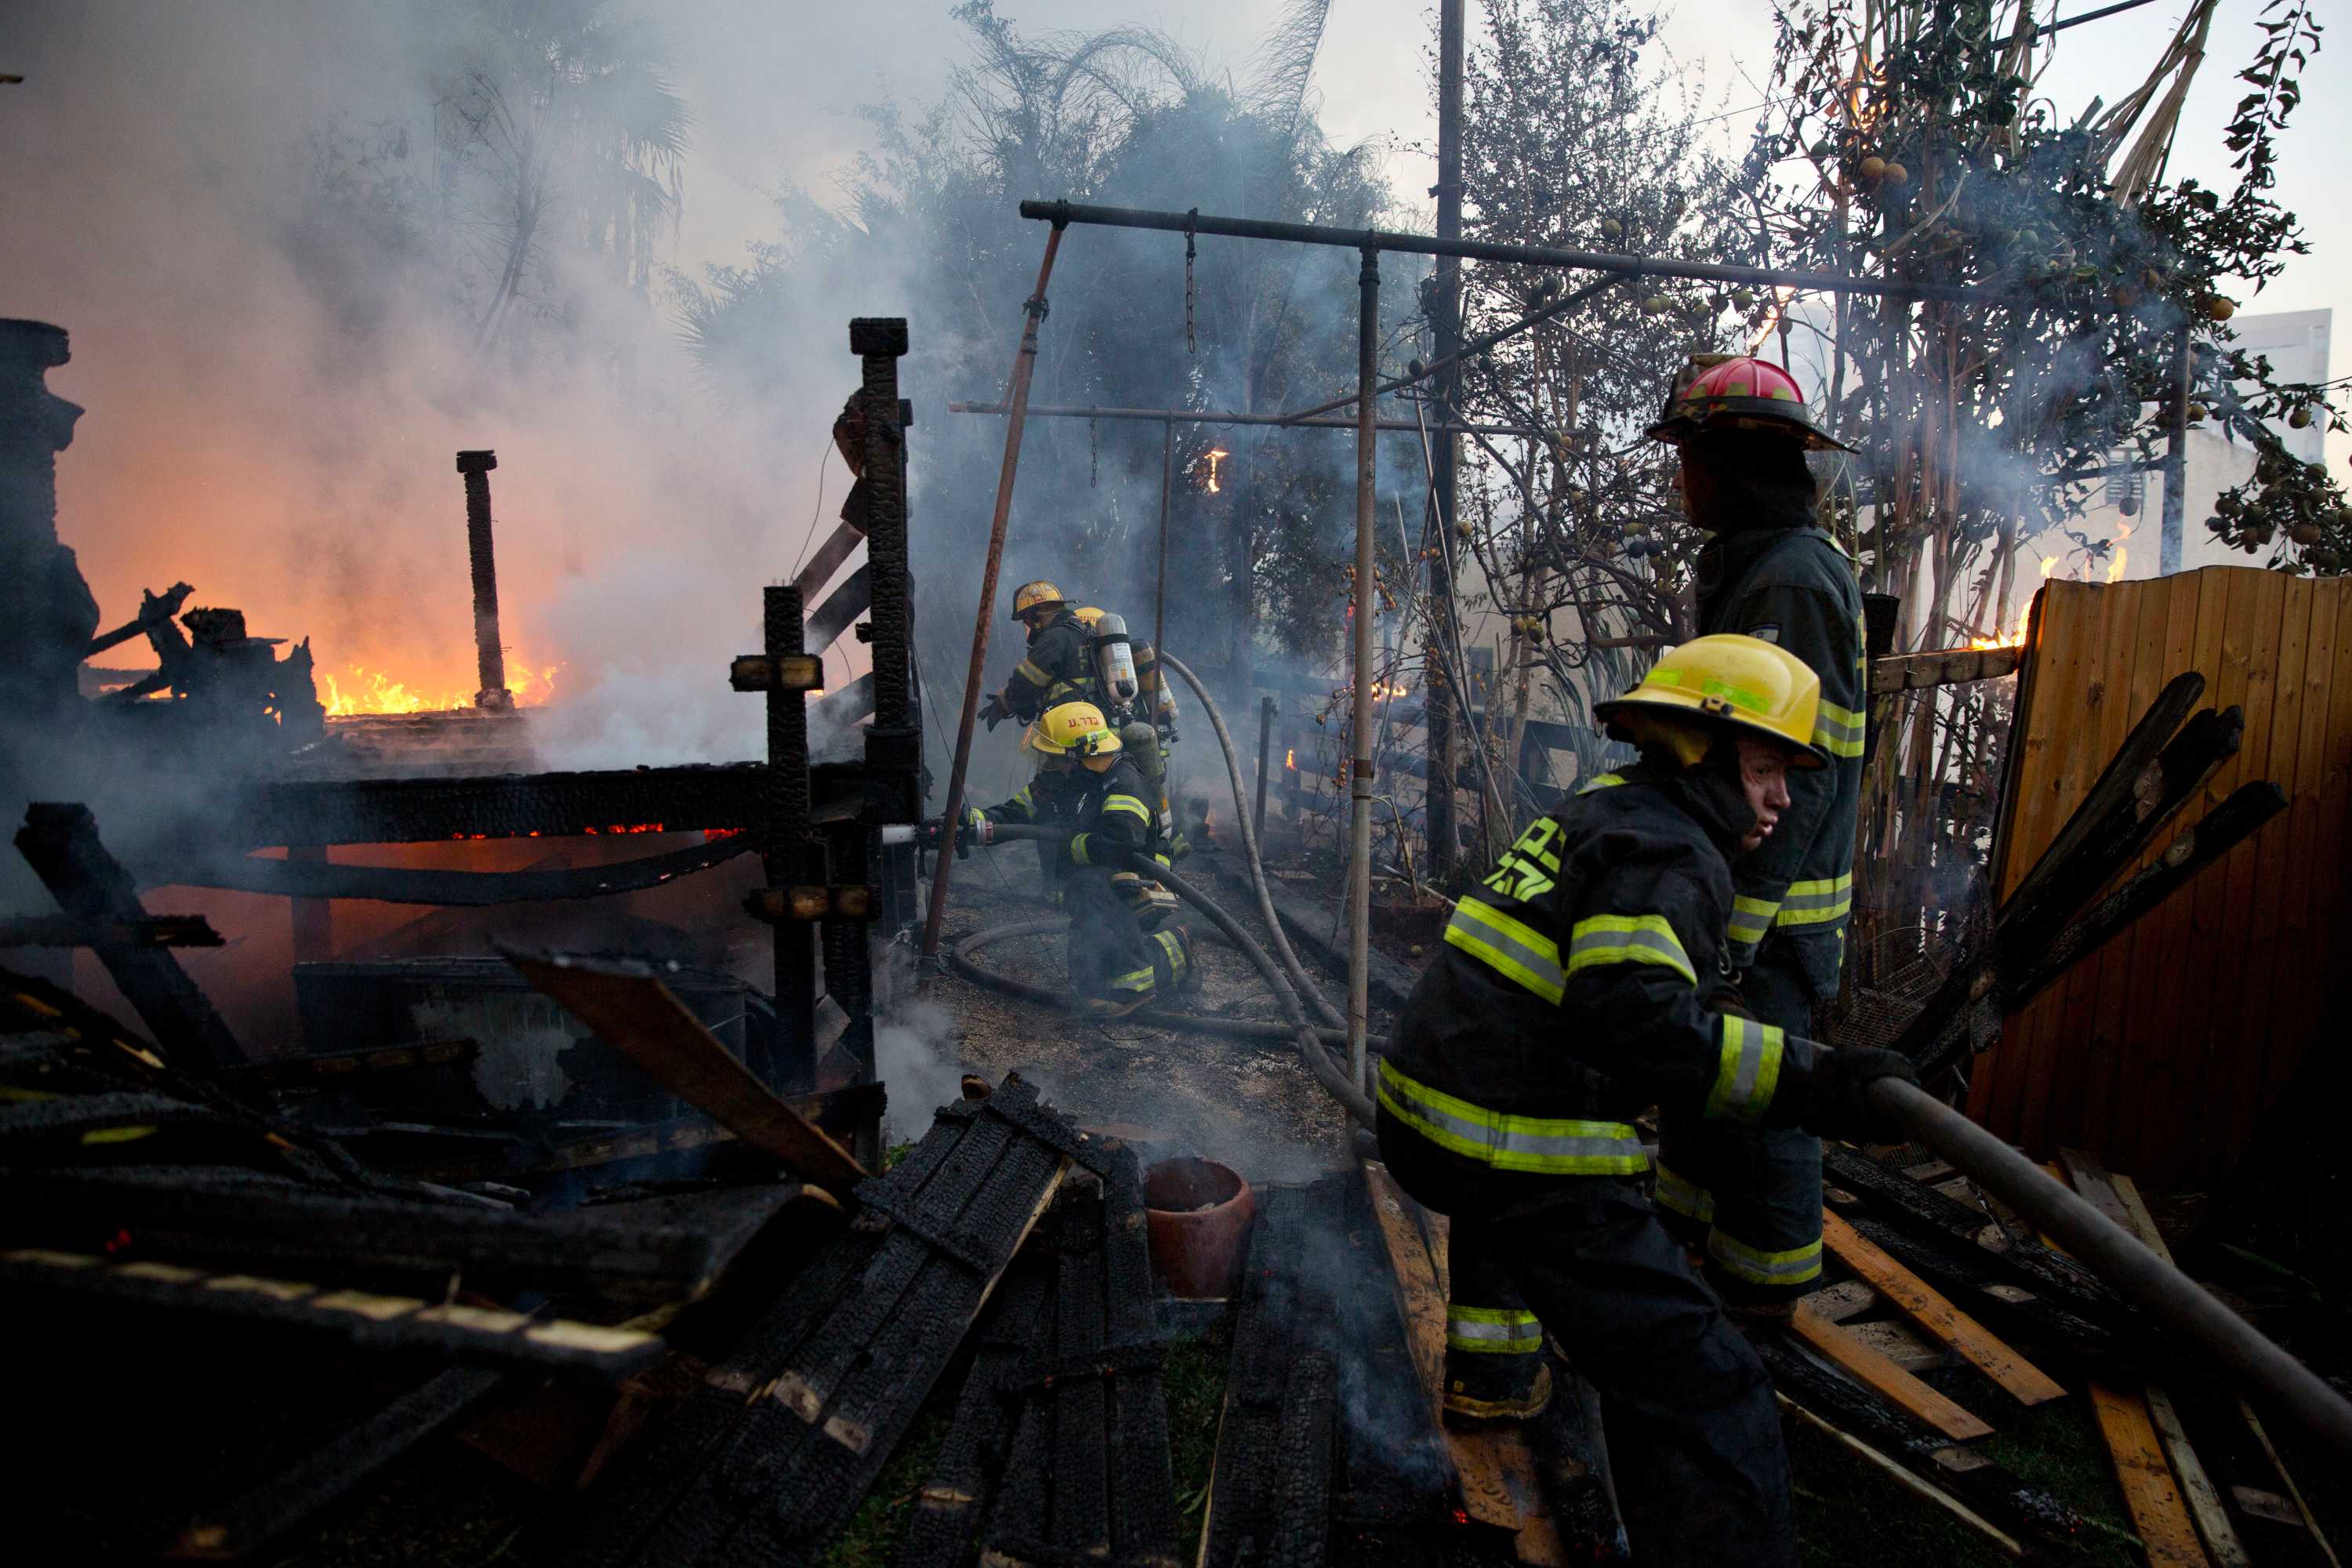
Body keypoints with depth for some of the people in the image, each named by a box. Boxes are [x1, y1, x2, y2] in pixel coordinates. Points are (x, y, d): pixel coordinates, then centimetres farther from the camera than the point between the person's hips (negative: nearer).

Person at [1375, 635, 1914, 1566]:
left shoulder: (1603, 809, 17)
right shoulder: (1667, 851, -11)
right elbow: (1634, 1019, -28)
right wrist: (1809, 1081, -28)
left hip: (1422, 1117, 10)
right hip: (1525, 1158, -10)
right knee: (1699, 1394, -6)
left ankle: (1487, 1374, 52)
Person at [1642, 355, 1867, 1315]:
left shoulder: (1788, 584, -20)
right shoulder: (1756, 569, 13)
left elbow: (1798, 779, -25)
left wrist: (1732, 931, -25)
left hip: (1769, 907, -10)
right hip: (1735, 879, 10)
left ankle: (1762, 1286, 22)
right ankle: (1693, 1231, 39)